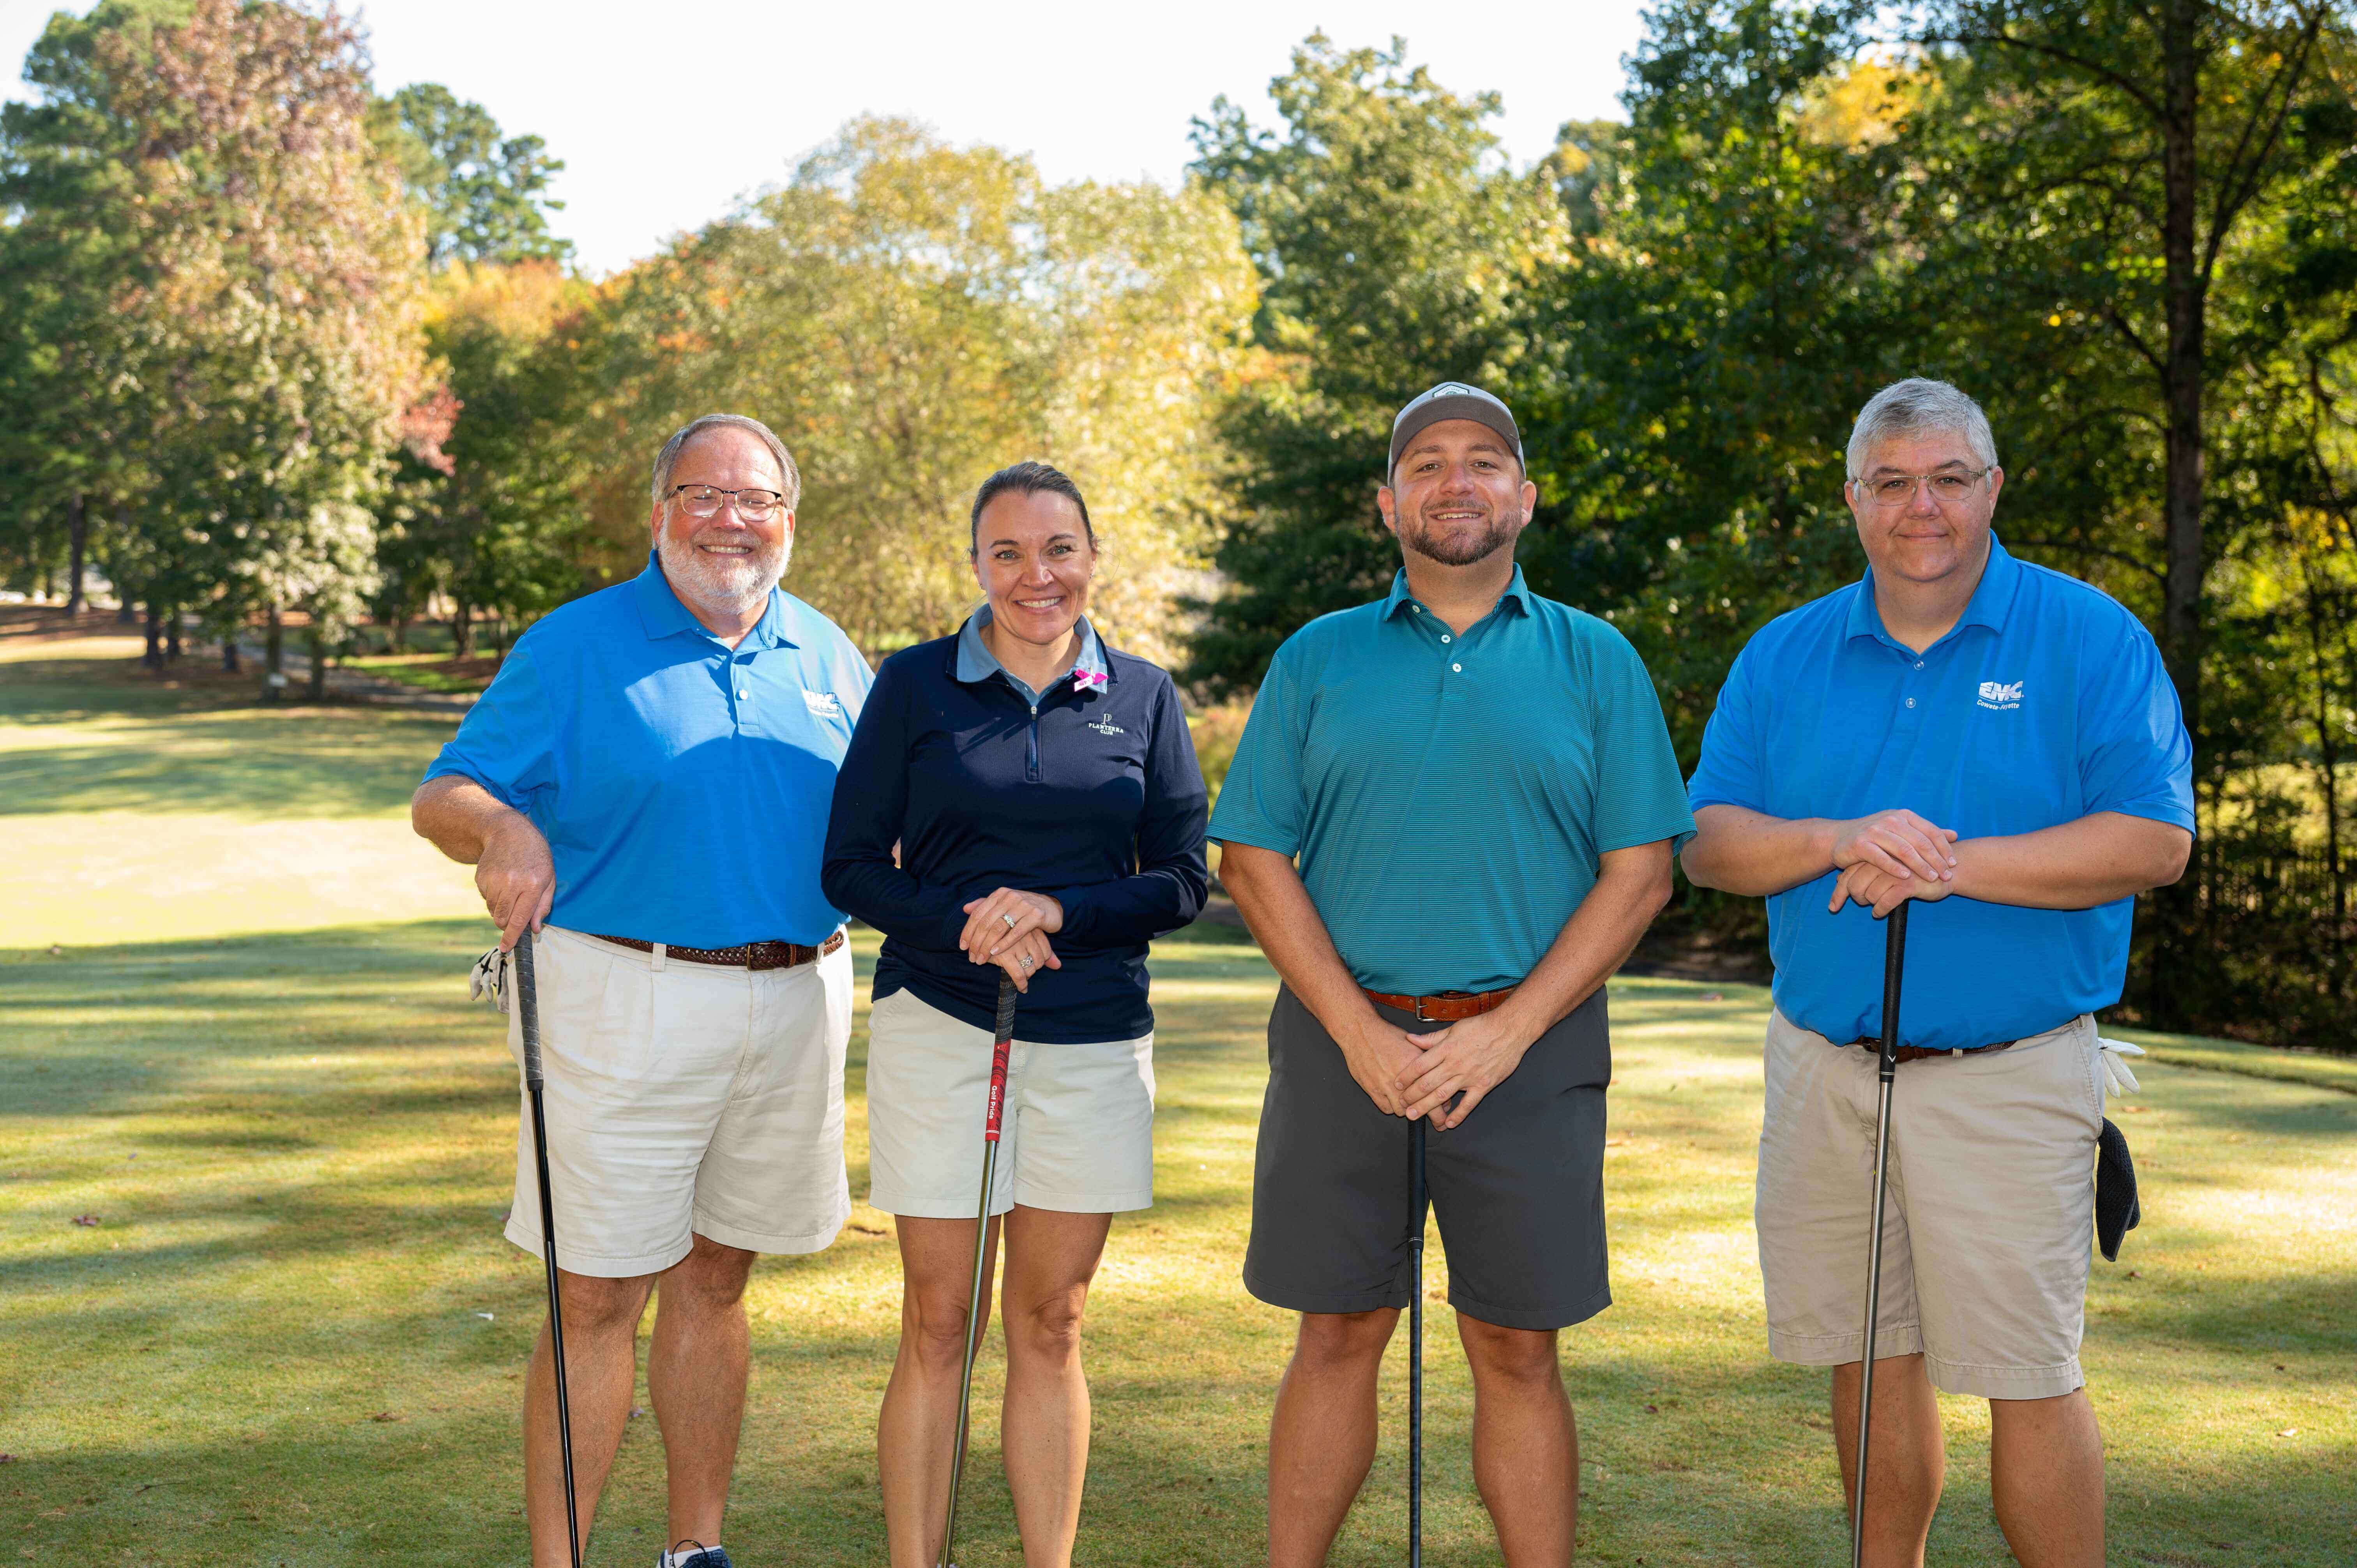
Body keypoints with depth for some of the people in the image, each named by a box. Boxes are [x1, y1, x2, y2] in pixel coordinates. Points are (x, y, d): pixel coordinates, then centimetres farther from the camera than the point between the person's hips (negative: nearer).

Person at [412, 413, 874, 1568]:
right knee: (597, 1299, -2)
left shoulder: (825, 654, 11)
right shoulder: (576, 647, -2)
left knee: (714, 1280, 14)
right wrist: (503, 826, -27)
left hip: (796, 1005, 4)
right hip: (625, 1006, -4)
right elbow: (441, 799, -5)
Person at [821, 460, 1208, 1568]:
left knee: (1051, 1327, 9)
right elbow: (852, 867, 0)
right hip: (938, 1029, -1)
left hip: (1094, 1042, 2)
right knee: (938, 1325, 3)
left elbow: (1182, 882, 3)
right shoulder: (915, 685, 1)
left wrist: (1058, 910, -14)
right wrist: (966, 925, -17)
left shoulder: (1143, 698, 5)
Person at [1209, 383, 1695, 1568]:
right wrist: (1359, 1032, -9)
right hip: (1342, 1040, 1)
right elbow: (1254, 861, 3)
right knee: (1338, 1336, 7)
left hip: (1529, 1048, -1)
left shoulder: (1594, 661, 6)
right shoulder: (1318, 659, 8)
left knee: (1517, 1351, 5)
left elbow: (1638, 872, 0)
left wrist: (1505, 1032, -11)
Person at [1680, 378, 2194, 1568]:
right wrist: (1837, 842, -16)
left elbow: (2154, 839, -10)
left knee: (2029, 1378, -2)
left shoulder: (2087, 637, -2)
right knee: (1871, 1361, 12)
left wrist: (1949, 865, -18)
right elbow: (1707, 842, 4)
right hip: (1822, 1064, 4)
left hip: (2009, 1076, -3)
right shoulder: (1786, 655, 9)